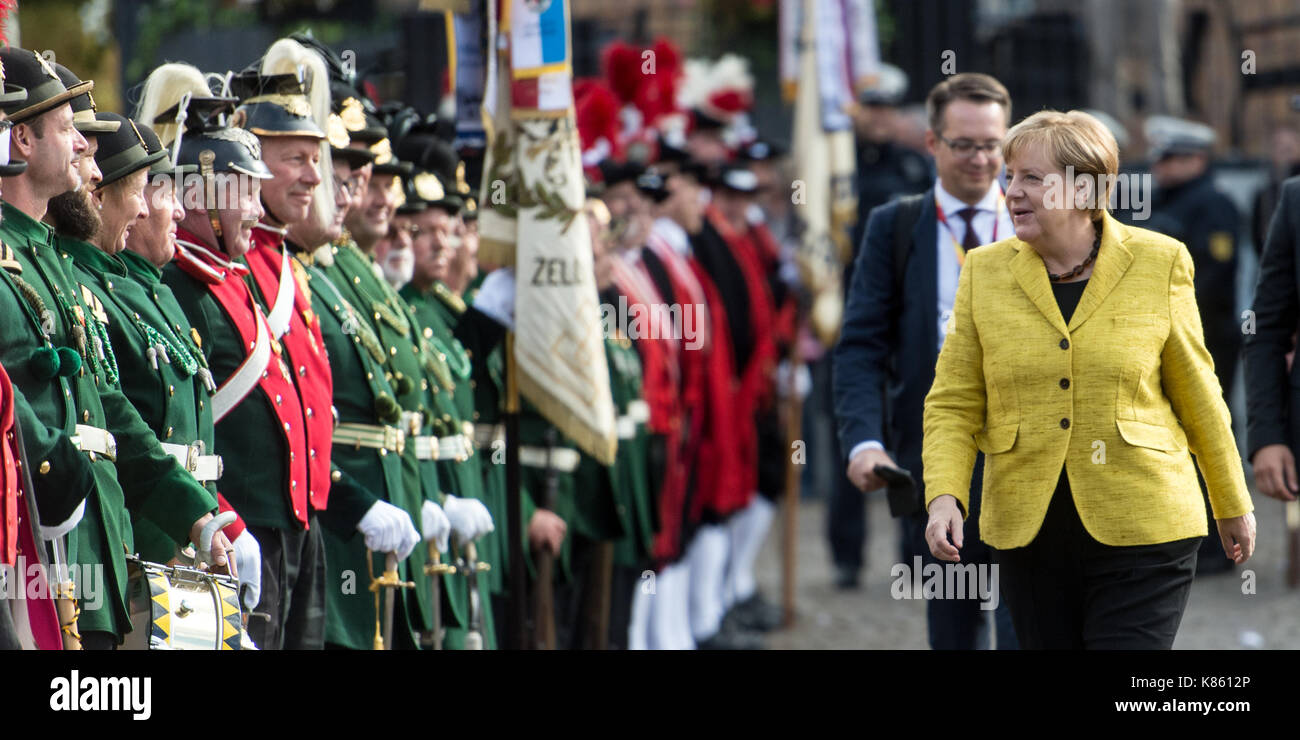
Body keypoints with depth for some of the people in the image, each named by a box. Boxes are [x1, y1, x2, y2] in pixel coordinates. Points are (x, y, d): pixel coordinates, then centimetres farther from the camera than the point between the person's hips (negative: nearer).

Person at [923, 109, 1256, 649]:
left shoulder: (1159, 264, -1)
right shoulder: (985, 270, 4)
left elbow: (1196, 393, 8)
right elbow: (952, 403, 4)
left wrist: (1233, 504, 15)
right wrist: (945, 497, -12)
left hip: (1142, 530, -3)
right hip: (1028, 537, 3)